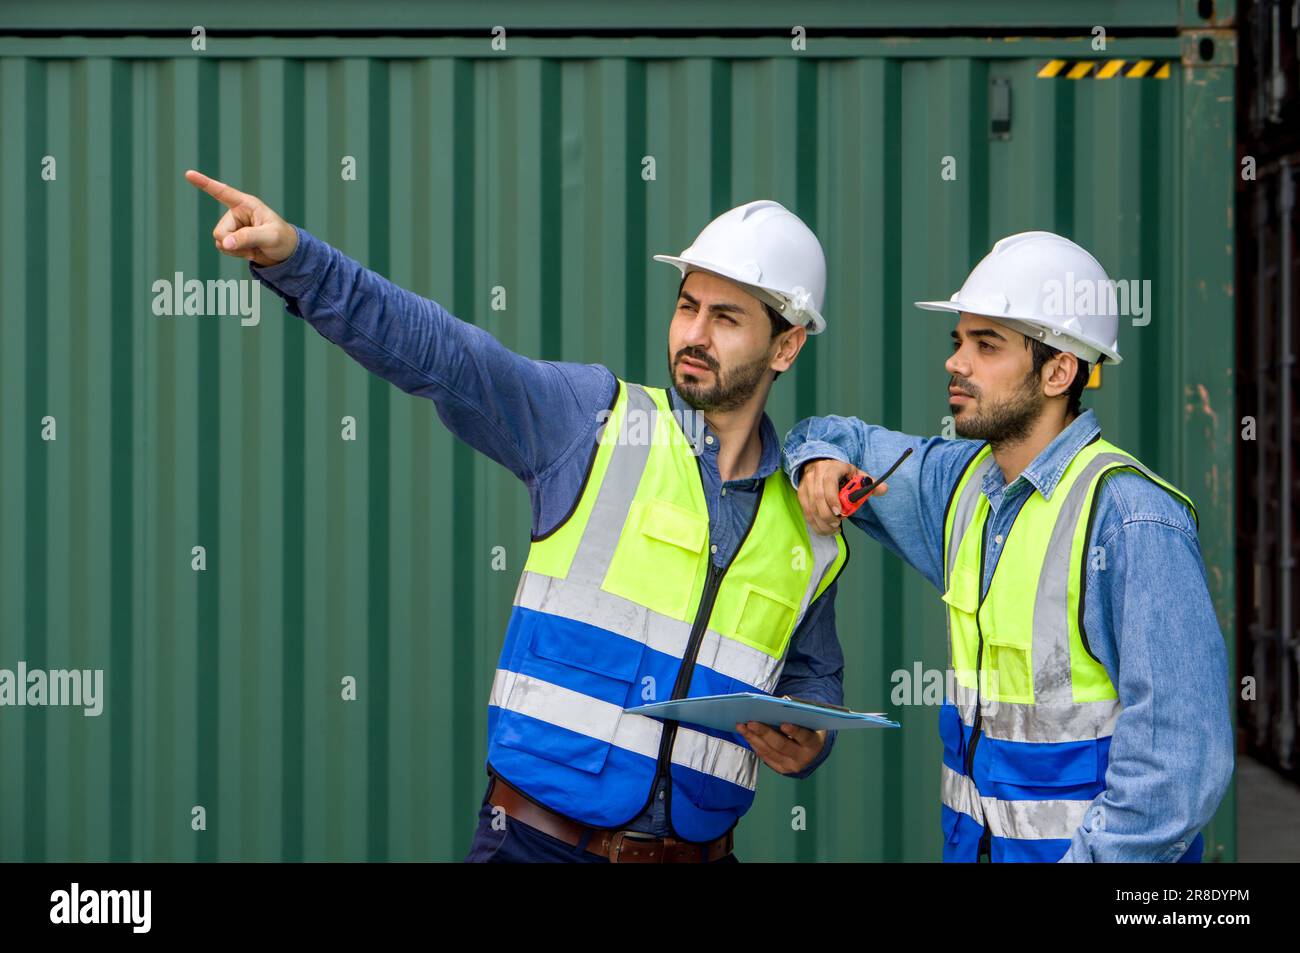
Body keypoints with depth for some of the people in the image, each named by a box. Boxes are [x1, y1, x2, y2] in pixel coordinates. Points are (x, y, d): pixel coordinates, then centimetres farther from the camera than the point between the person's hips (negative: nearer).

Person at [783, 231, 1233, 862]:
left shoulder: (1132, 521, -19)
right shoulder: (961, 483, 5)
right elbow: (842, 439, 24)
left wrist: (1091, 855, -23)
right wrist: (820, 460, 1)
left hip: (1092, 847, -7)